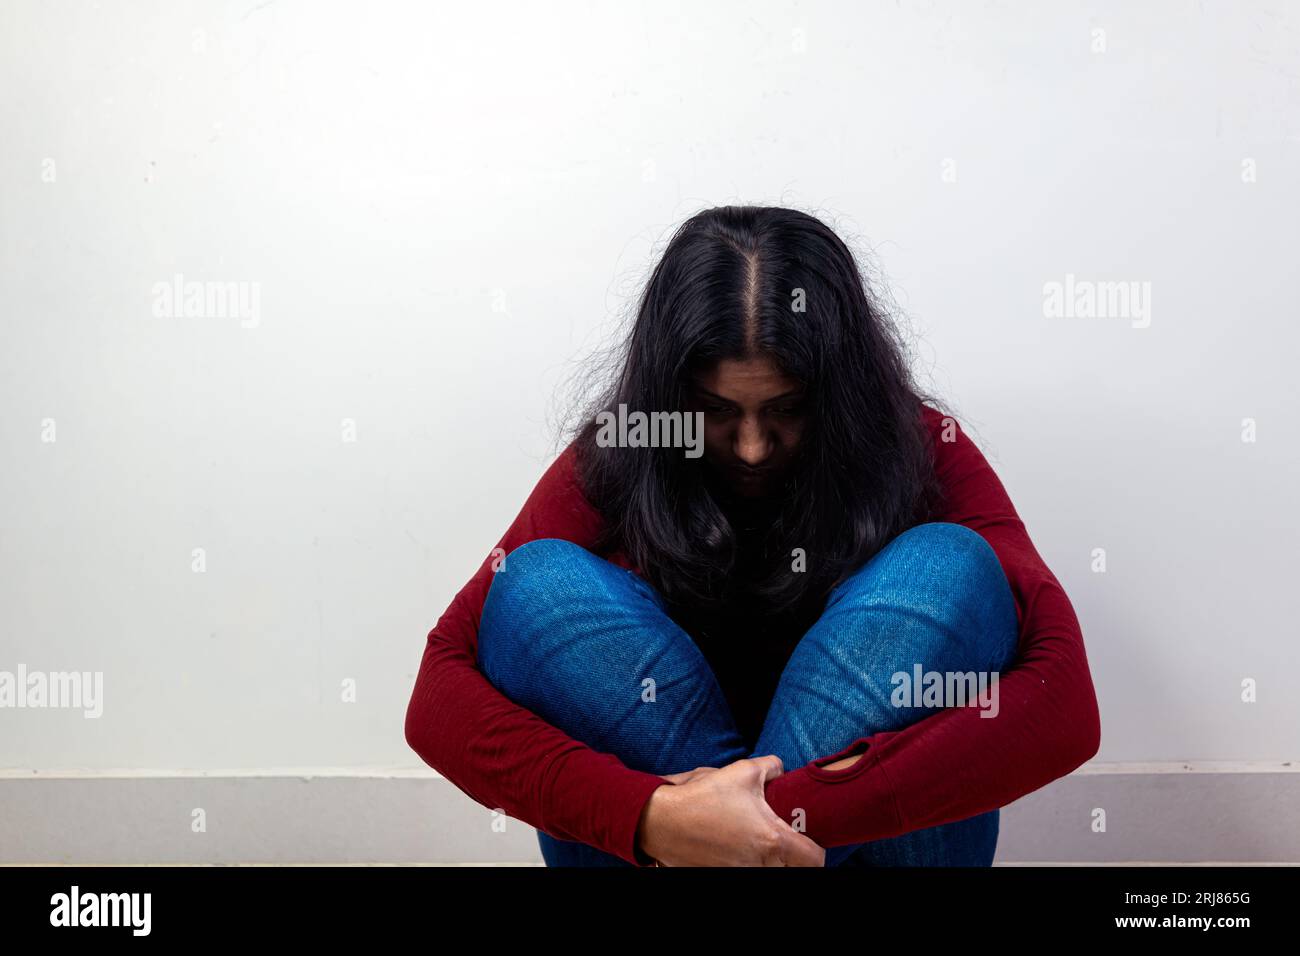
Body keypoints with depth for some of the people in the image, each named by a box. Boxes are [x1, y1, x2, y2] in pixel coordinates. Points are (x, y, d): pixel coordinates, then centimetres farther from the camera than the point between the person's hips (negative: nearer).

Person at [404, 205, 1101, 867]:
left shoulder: (923, 451, -8)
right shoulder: (610, 466, -7)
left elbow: (1065, 703, -23)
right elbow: (437, 697, -18)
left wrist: (793, 809, -34)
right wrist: (649, 816, -35)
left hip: (872, 836, 0)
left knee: (950, 569, -24)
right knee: (539, 583, -22)